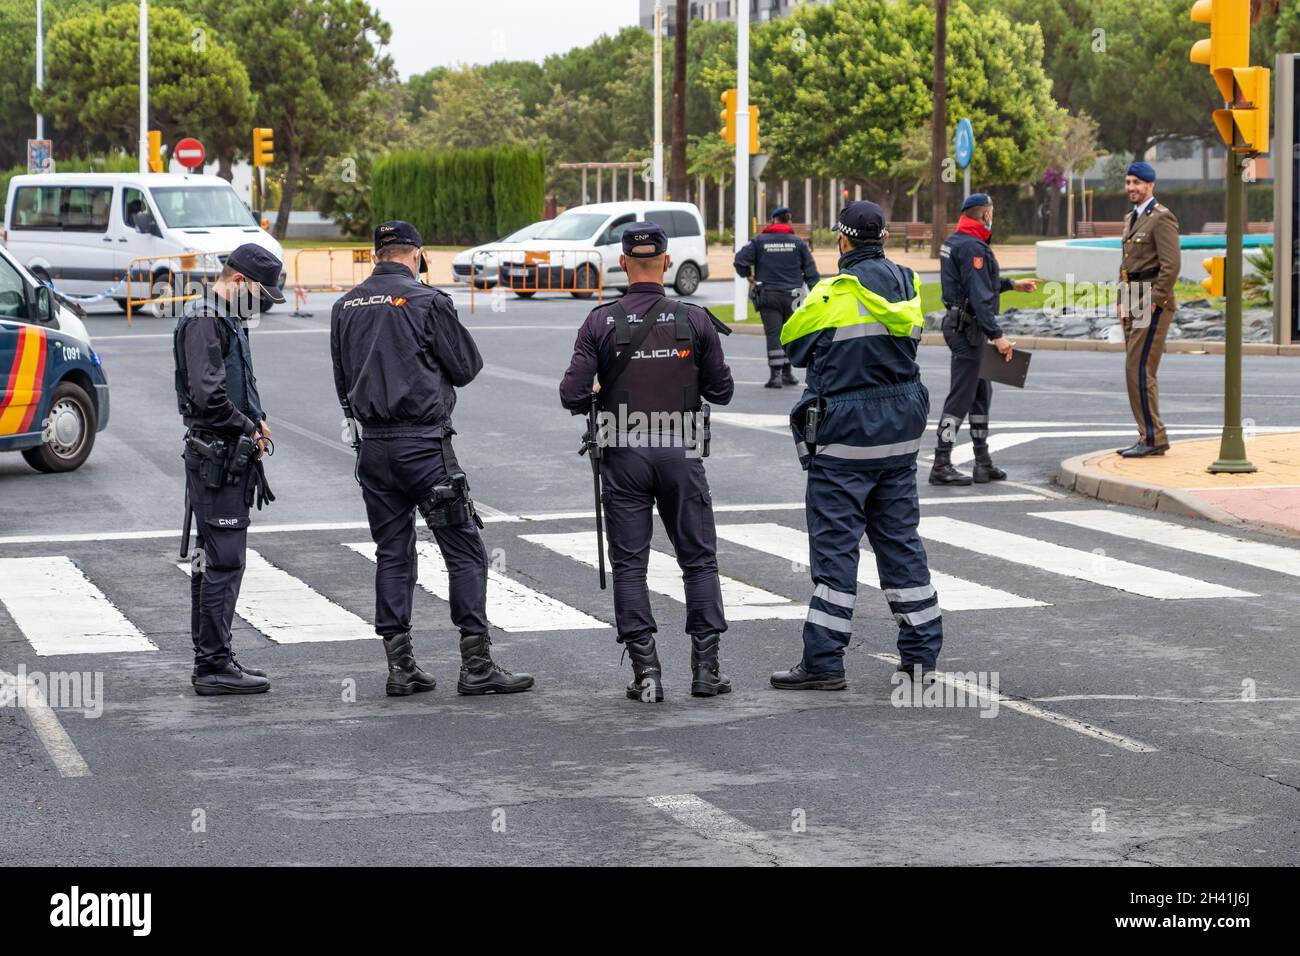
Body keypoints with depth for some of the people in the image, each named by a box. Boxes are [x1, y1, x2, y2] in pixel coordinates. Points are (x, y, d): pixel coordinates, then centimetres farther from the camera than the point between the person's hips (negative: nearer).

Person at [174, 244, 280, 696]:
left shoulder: (226, 319, 18)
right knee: (223, 562, -9)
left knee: (213, 559, 14)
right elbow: (208, 394, -25)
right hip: (217, 455, -11)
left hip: (229, 456, 11)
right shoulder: (204, 320, -15)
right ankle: (214, 664, -7)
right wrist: (248, 428, -13)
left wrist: (256, 418, 8)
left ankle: (211, 659, 21)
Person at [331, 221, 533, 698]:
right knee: (465, 551, -1)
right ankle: (477, 665, -4)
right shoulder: (428, 301, -8)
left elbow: (342, 379, 14)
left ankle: (400, 666, 9)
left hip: (372, 444, 6)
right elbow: (466, 367, -3)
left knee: (391, 554, 11)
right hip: (424, 443, -5)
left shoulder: (346, 307, 7)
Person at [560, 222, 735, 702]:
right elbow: (721, 391, 3)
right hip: (682, 454, 0)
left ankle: (646, 672, 0)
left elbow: (573, 396, -7)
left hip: (624, 457, 0)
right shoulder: (695, 320, -3)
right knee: (699, 559, 10)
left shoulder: (601, 323, -4)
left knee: (629, 565, 5)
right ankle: (706, 667, 7)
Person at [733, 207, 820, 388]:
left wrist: (748, 275, 13)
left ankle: (775, 374, -9)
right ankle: (786, 372, 18)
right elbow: (810, 271, 3)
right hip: (792, 296, 1)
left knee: (773, 334, -2)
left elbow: (740, 260, -5)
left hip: (768, 295, -1)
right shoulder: (798, 243, 3)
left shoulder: (760, 241, 0)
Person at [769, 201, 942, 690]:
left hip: (845, 430, -6)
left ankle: (823, 661, -1)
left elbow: (794, 344, -2)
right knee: (900, 538, 14)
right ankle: (922, 653, 16)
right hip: (903, 429, 6)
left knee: (834, 544, -2)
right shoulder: (909, 284, 4)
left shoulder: (833, 294, -14)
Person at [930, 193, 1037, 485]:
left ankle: (983, 463, 20)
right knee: (960, 396, -7)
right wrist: (997, 336, -26)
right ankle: (941, 466, -6)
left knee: (982, 393, 16)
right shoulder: (973, 247, -18)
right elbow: (979, 296, -25)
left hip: (958, 324, 11)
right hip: (968, 328, -11)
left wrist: (1011, 284, 37)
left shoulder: (954, 242, 14)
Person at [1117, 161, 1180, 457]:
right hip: (1134, 304, 10)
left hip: (1154, 303, -10)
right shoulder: (1131, 218, 19)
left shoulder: (1162, 218, -10)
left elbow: (1172, 265, -18)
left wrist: (1153, 303, -19)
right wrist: (1123, 303, 15)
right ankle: (1150, 437, 13)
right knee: (1139, 371, 9)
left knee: (1139, 370, -13)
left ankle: (1152, 438, -10)